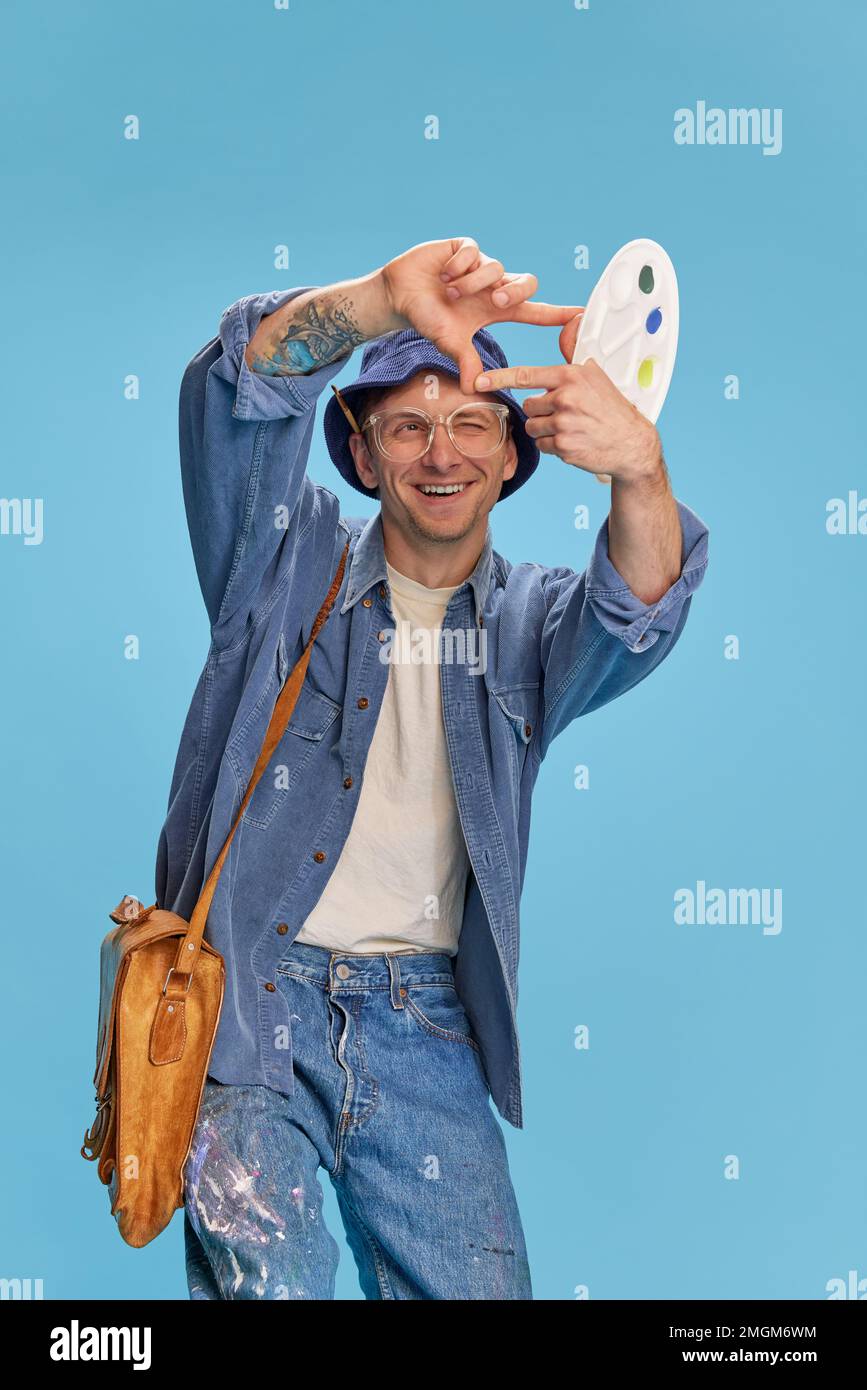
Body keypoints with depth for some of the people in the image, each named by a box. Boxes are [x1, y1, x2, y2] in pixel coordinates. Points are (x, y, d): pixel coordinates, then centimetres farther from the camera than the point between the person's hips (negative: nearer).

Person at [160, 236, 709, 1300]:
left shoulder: (531, 620, 12)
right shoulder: (289, 563, 8)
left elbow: (637, 614, -11)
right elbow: (236, 385, -7)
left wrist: (639, 468, -33)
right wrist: (388, 297, -26)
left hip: (425, 1024, 2)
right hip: (251, 993, -2)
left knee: (479, 1287, 0)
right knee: (267, 1278, -18)